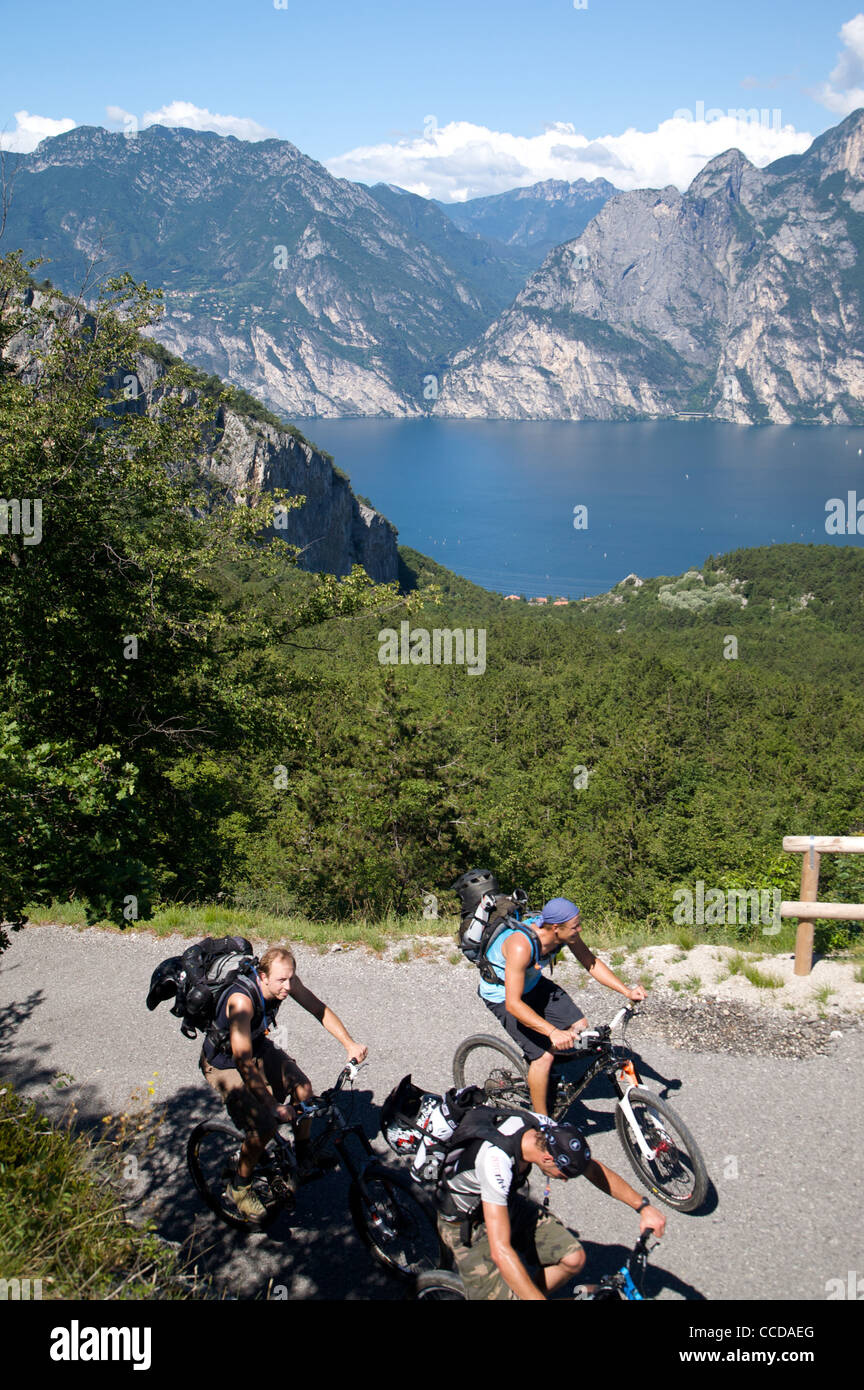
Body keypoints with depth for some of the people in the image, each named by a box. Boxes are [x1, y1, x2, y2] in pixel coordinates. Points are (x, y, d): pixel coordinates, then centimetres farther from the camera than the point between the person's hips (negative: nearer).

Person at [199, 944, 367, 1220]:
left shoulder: (286, 981, -20)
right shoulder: (241, 1000, -39)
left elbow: (319, 1010, -5)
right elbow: (244, 1062, -40)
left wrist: (350, 1044, -15)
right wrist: (273, 1105, -43)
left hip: (258, 1048, 6)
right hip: (224, 1064, -6)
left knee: (303, 1087, -15)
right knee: (265, 1125, -21)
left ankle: (303, 1156, 10)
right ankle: (240, 1187, 4)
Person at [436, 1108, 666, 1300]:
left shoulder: (544, 1131, -20)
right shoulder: (496, 1158, -41)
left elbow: (593, 1168, -4)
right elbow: (500, 1251, -43)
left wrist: (644, 1206, -9)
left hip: (506, 1203, 6)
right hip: (466, 1223, -6)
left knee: (573, 1259, -9)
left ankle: (529, 1295, 17)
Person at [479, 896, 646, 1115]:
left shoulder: (565, 933, -19)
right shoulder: (521, 946, -40)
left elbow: (591, 963, -4)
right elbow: (513, 1004, -40)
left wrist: (626, 990, -16)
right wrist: (553, 1032, -49)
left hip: (532, 983, 7)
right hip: (503, 995, -7)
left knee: (579, 1026, -3)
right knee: (543, 1056, -15)